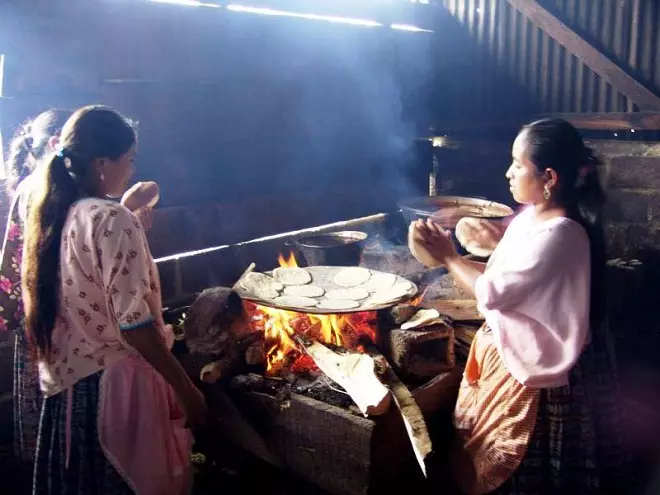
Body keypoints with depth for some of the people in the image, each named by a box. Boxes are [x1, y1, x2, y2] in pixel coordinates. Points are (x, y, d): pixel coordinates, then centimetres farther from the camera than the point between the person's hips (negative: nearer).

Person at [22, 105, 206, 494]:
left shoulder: (53, 218, 5)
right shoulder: (113, 220, -18)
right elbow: (133, 325, -22)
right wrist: (187, 389, -16)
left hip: (65, 386, 8)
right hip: (114, 385, -8)